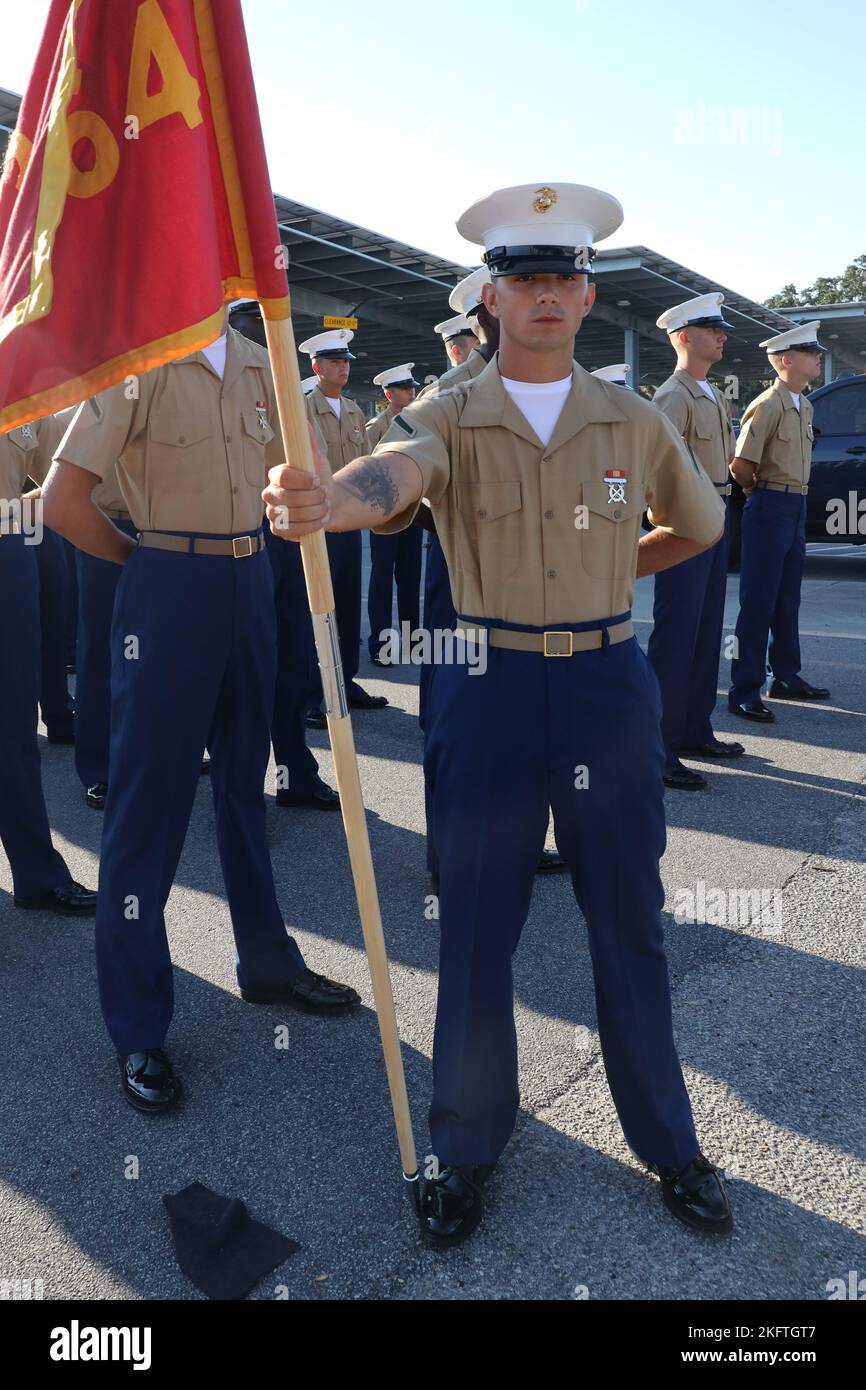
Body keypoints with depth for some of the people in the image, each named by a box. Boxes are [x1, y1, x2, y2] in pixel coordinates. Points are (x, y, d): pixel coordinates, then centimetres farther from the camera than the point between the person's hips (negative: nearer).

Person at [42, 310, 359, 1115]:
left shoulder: (258, 365, 9)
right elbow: (63, 504, -13)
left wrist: (235, 549, 10)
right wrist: (152, 558, 0)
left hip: (250, 580, 6)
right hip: (169, 589, -6)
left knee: (244, 778, 16)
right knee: (149, 799, 1)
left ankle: (267, 961, 32)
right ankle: (137, 1028, 14)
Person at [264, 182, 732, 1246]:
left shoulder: (635, 422, 6)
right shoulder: (447, 418, -1)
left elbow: (700, 524, 23)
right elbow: (392, 477, -25)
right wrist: (325, 498, -47)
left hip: (611, 687, 2)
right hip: (487, 688, -1)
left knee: (629, 924, 11)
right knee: (476, 927, 8)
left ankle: (666, 1140, 31)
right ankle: (465, 1147, 28)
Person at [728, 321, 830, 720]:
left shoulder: (804, 406, 15)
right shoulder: (768, 405, -13)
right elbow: (741, 466, -18)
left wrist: (792, 494, 10)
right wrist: (762, 491, -1)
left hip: (796, 509, 9)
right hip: (770, 509, -9)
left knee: (787, 601, 15)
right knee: (758, 604, -6)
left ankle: (786, 678, 26)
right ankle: (744, 692, -1)